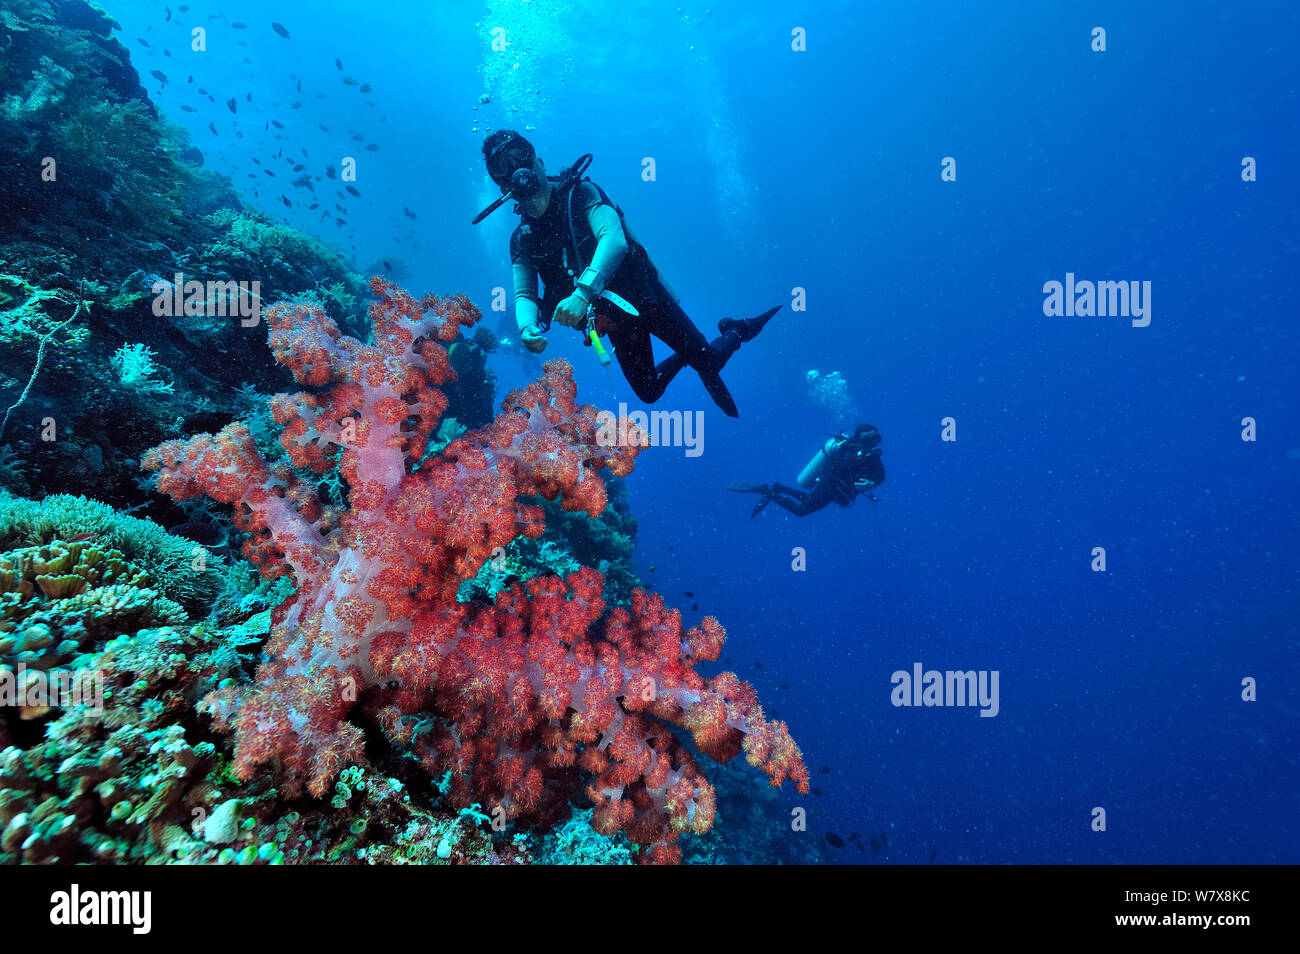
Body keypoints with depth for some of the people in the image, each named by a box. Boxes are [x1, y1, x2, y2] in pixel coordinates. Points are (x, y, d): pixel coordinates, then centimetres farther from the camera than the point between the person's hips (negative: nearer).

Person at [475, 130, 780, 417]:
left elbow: (614, 238, -31)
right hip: (612, 318, 5)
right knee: (648, 392, 10)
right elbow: (523, 294, -5)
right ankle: (684, 357, 40)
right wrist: (528, 328, -30)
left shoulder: (580, 193, -14)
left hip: (643, 294, -4)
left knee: (708, 360, -4)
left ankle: (735, 332, 31)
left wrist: (582, 291, -47)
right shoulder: (522, 239, 0)